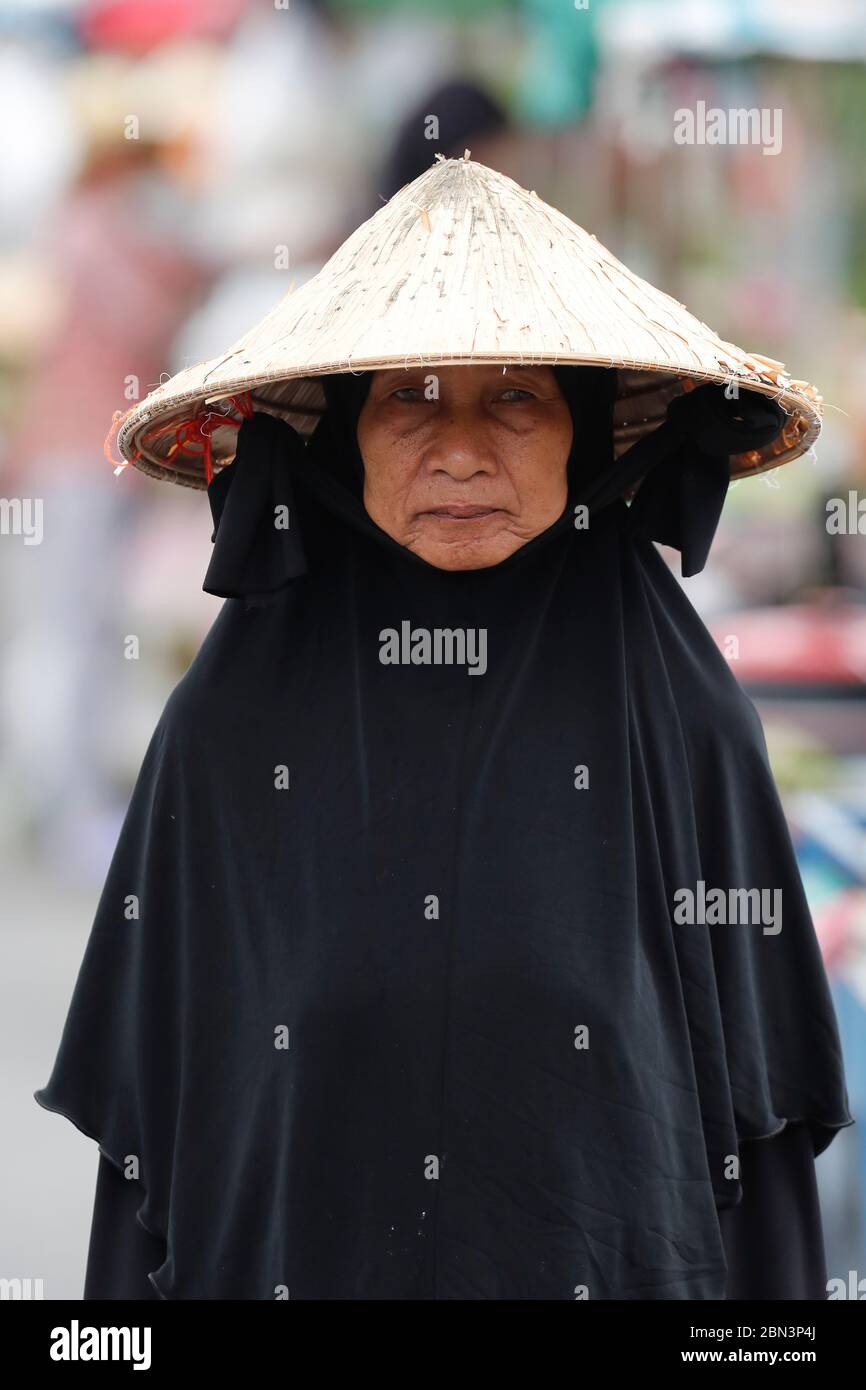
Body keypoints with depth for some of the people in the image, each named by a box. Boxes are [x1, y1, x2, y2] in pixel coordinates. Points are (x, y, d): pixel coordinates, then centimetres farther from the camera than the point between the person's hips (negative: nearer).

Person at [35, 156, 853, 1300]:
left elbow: (753, 1118, -2)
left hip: (612, 1259, 0)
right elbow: (153, 1083, 1)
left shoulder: (683, 720, -3)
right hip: (287, 1259, 0)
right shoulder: (228, 724, -1)